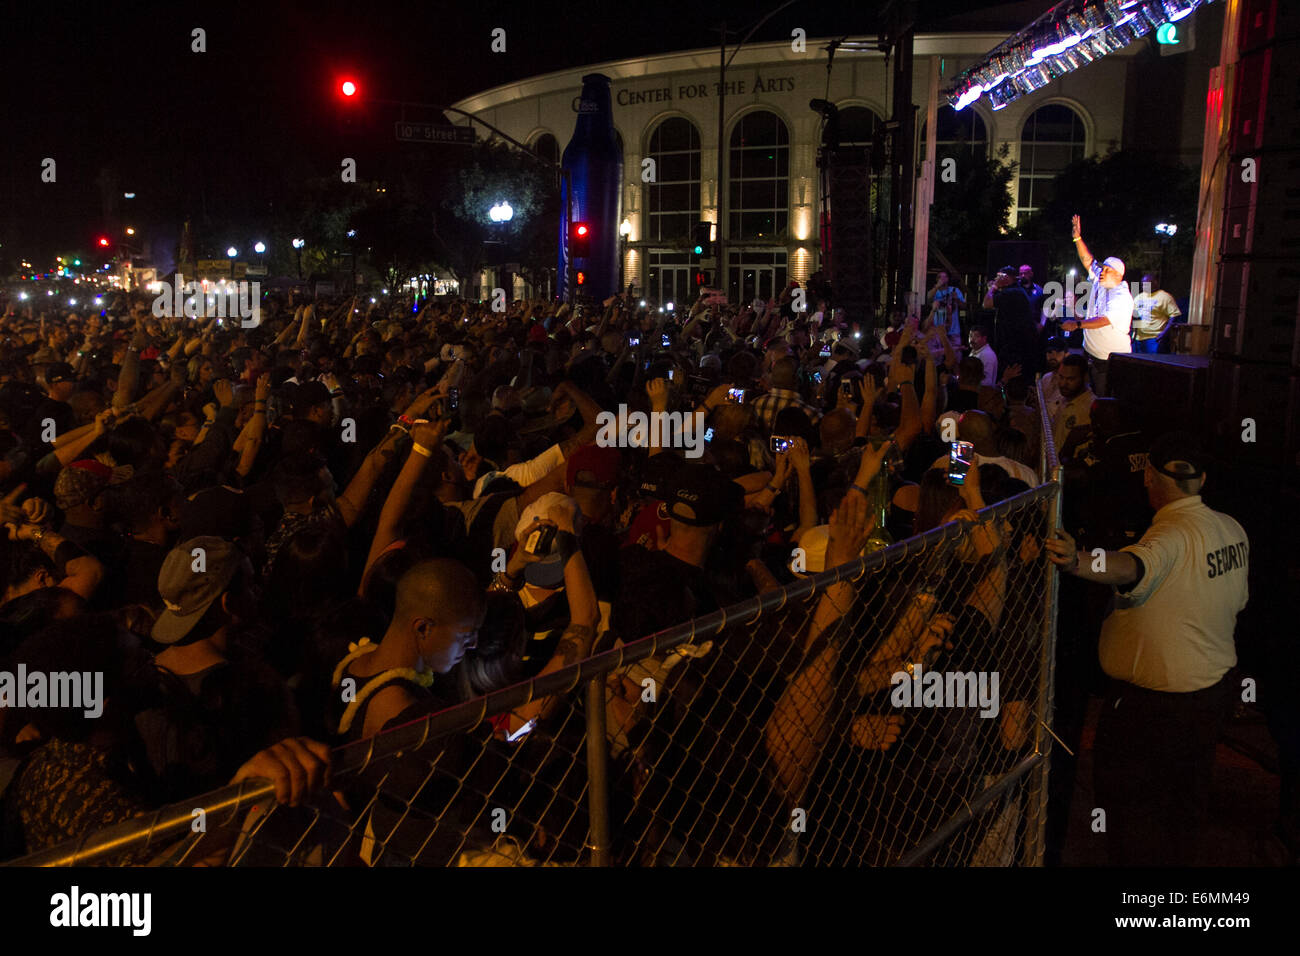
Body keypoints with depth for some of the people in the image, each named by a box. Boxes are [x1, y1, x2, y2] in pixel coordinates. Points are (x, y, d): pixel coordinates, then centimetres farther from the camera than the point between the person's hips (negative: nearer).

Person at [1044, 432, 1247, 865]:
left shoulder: (1172, 535, -26)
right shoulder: (1233, 530, 1)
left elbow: (1131, 568, -49)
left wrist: (1078, 562, -68)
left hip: (1153, 699, -8)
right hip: (1215, 685, 8)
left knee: (1126, 798, 7)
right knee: (1188, 800, 24)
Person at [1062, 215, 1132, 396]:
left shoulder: (1123, 297, -15)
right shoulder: (1099, 284, 8)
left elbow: (1104, 320, -28)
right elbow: (1088, 260, 12)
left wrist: (1078, 324, -37)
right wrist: (1078, 238, 3)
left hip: (1112, 359, -7)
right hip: (1092, 353, 7)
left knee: (1103, 397, -6)